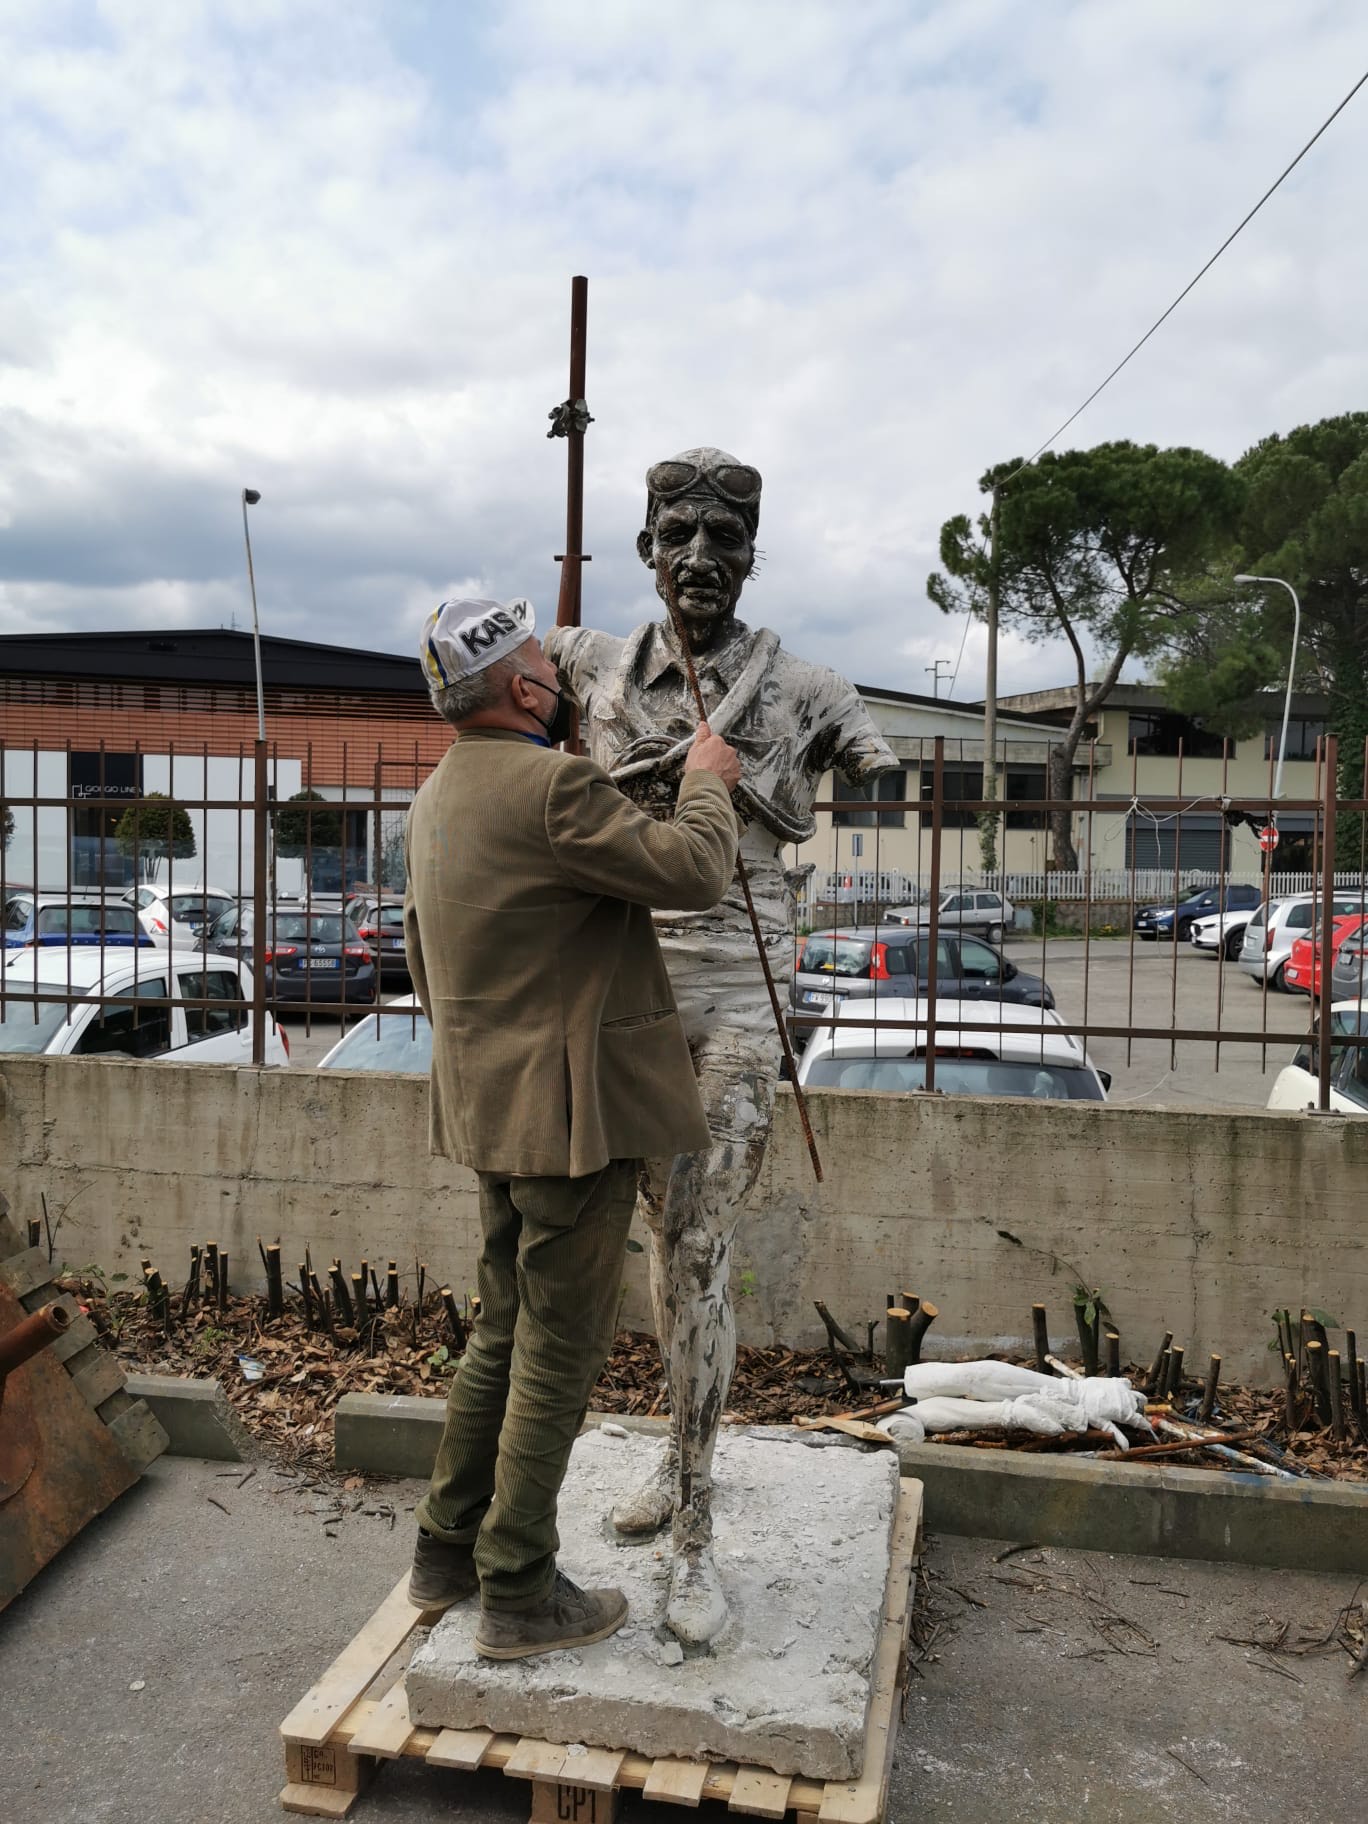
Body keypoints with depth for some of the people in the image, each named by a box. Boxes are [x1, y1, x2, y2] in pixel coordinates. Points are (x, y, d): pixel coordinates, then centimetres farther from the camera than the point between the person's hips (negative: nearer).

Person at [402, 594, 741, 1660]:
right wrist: (708, 779, -2)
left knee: (505, 1331, 21)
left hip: (491, 1106, 10)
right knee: (559, 1352, 3)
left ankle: (448, 1551, 32)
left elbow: (425, 960, 21)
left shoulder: (437, 796, 12)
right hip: (570, 1107, -9)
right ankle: (520, 1595, 16)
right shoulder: (549, 785, -19)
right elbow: (695, 871, -21)